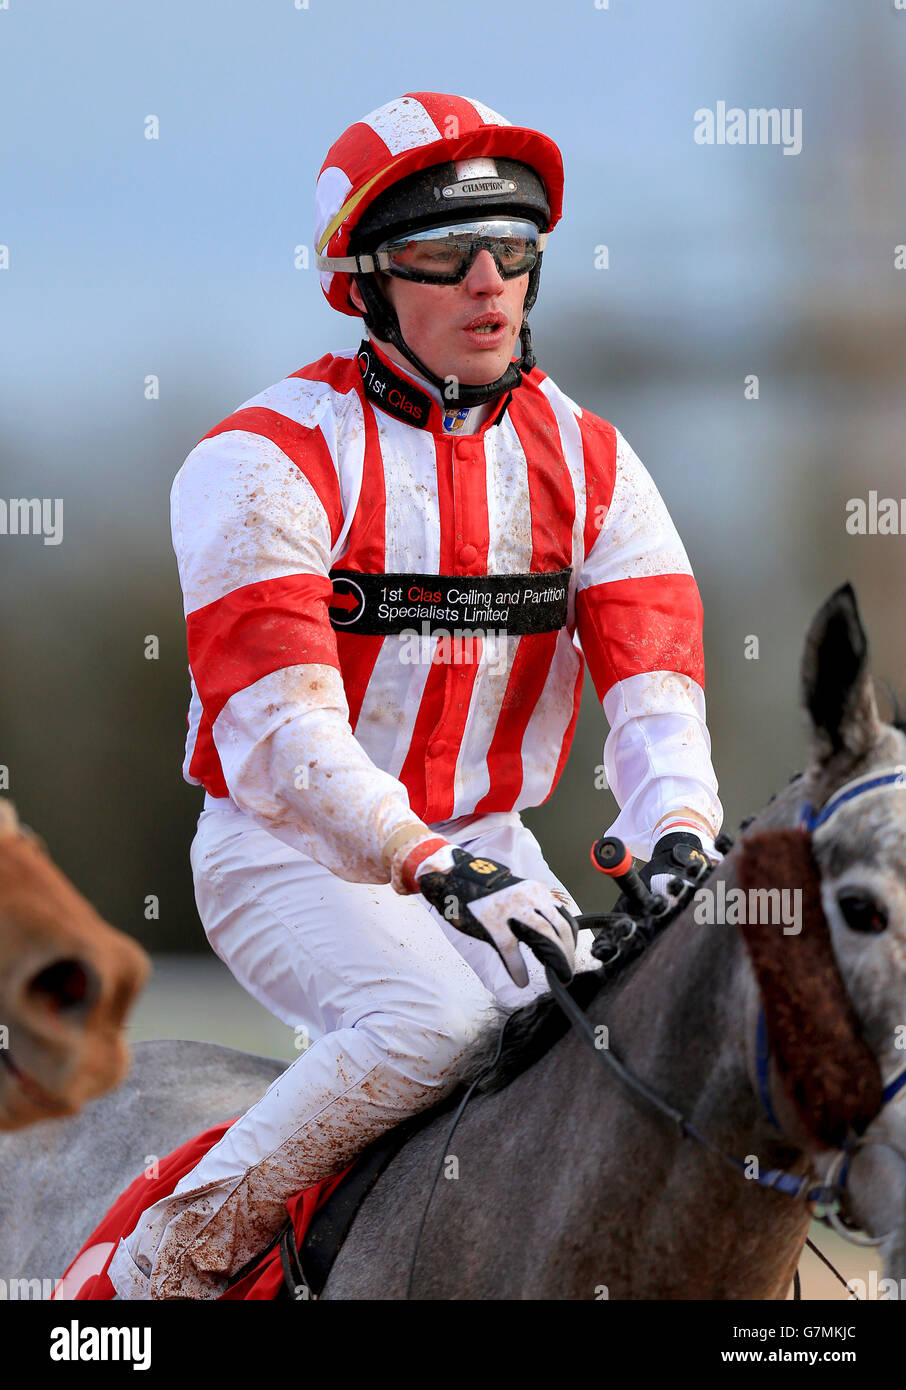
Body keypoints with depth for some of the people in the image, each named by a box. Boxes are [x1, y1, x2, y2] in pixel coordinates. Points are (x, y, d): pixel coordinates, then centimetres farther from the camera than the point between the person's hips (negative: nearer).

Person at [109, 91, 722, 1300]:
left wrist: (679, 834, -26)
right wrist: (434, 869, -35)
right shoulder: (266, 461, -12)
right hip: (290, 855, -5)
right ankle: (175, 1257, -18)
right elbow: (277, 728, -22)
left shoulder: (590, 463, 6)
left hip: (490, 848, 6)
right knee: (436, 1016, -32)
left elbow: (654, 679, -5)